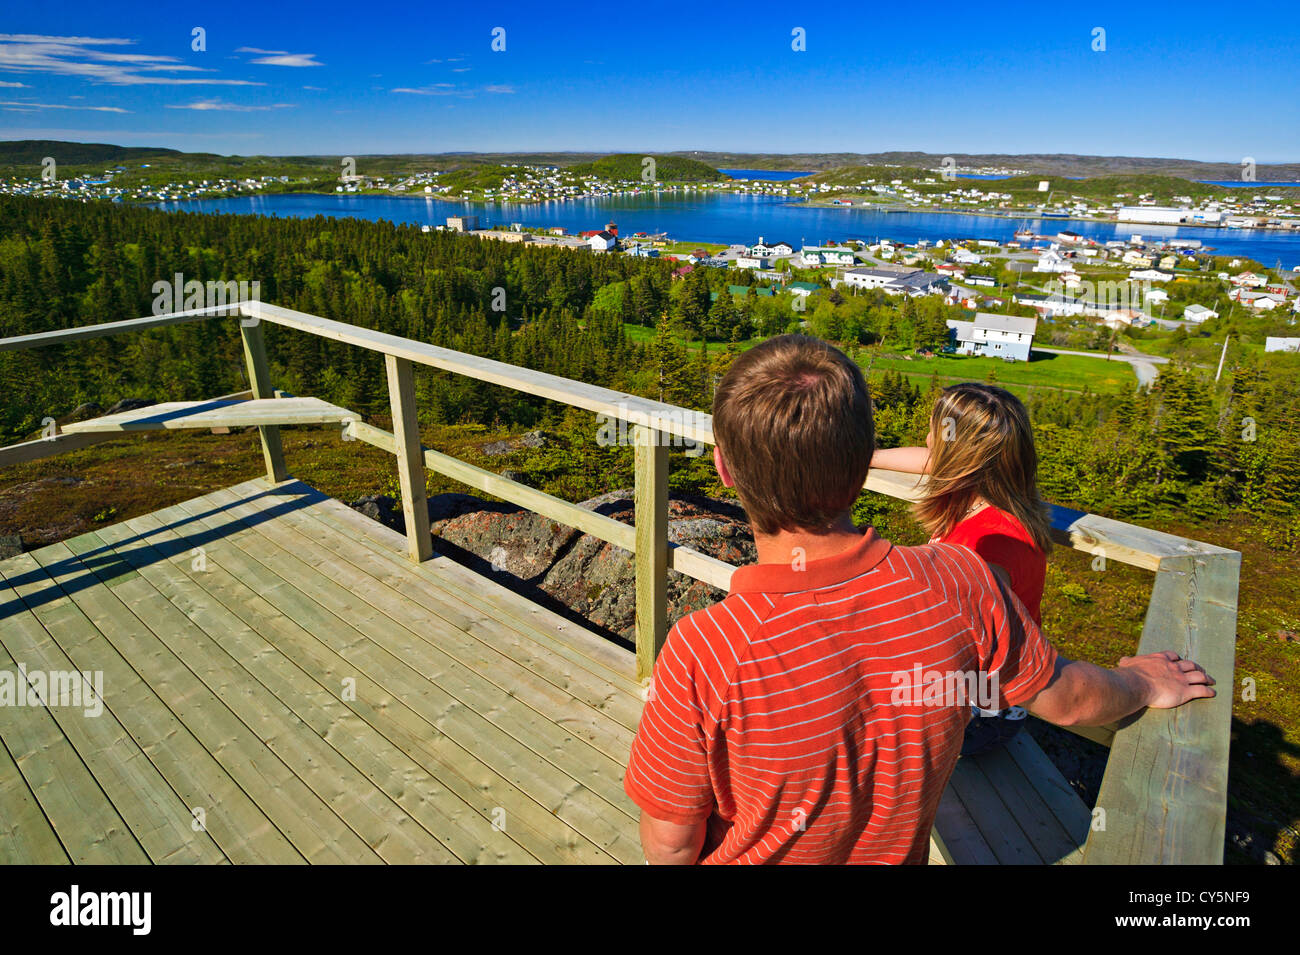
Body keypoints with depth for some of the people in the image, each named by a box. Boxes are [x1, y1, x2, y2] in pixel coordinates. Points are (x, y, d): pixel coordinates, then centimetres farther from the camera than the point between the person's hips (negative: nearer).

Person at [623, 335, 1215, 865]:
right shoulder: (959, 587, -30)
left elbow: (669, 845, -23)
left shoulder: (702, 655, -40)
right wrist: (1145, 683, 14)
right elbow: (1070, 701, -9)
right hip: (900, 857, 3)